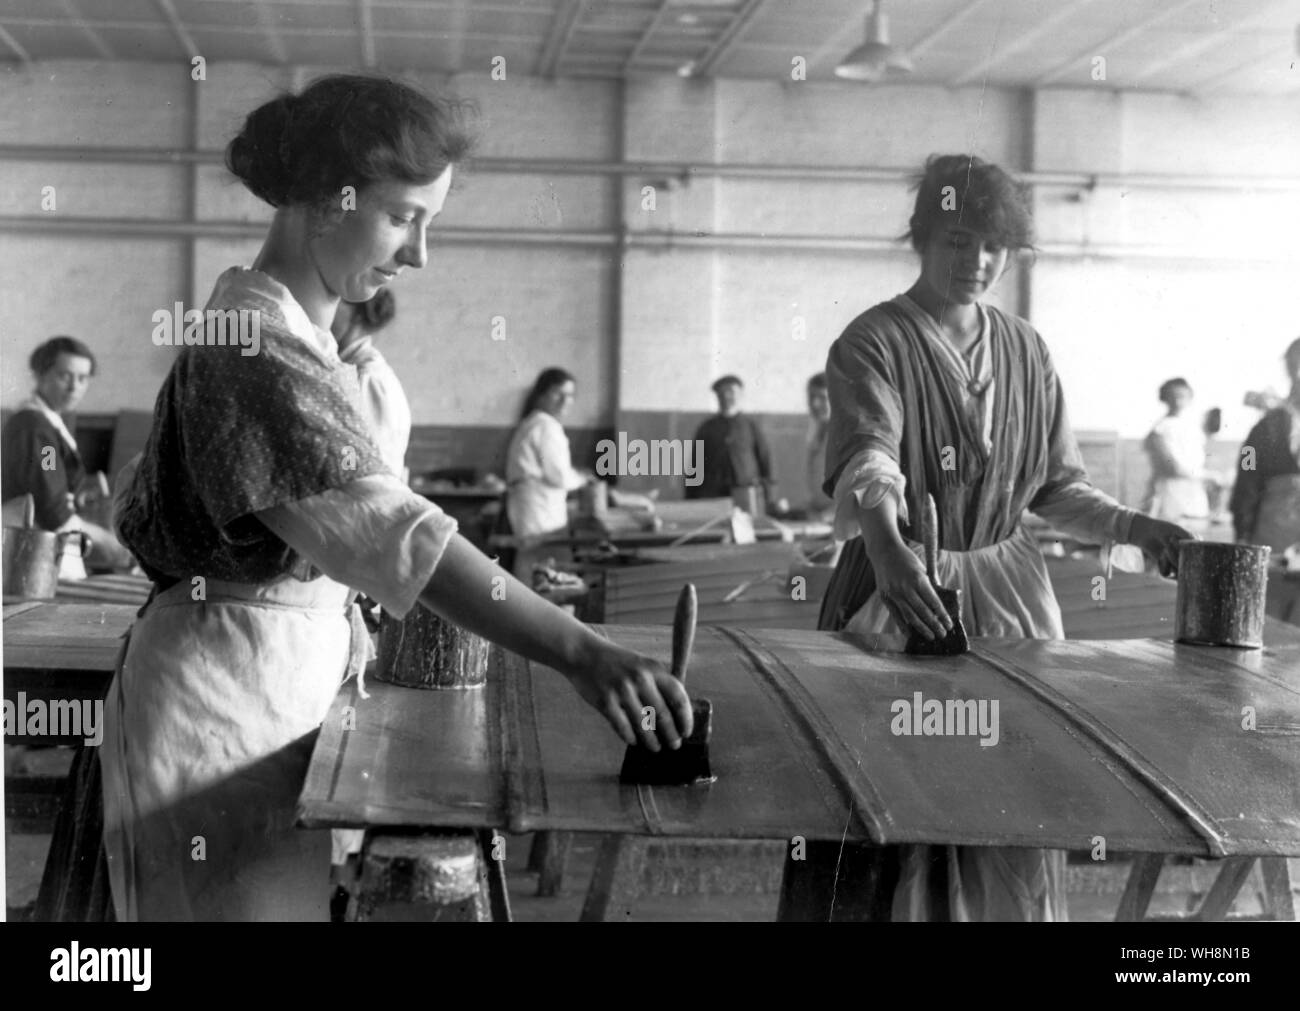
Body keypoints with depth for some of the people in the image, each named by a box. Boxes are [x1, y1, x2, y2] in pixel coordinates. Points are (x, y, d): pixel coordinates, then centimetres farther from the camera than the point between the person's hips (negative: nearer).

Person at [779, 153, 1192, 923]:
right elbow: (868, 459, -26)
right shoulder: (873, 343, -7)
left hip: (1009, 597, 4)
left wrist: (1133, 526, -6)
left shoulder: (1026, 351, 9)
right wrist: (887, 548, -45)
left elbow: (1059, 485, 12)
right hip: (902, 590, -4)